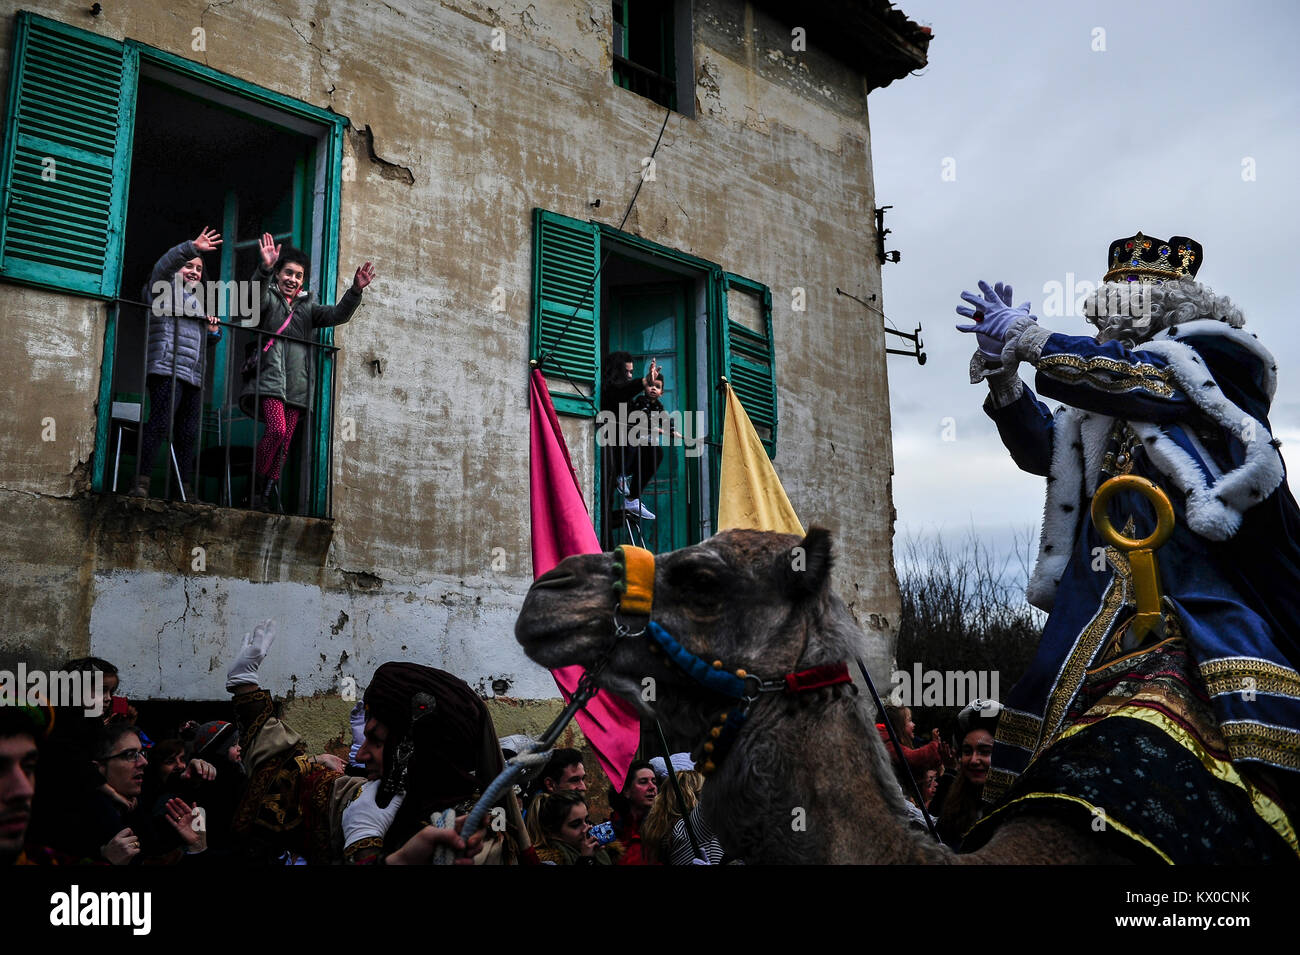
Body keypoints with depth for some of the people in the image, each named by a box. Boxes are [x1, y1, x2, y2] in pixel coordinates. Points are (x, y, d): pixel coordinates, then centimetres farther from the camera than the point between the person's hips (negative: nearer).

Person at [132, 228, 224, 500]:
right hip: (167, 370, -8)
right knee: (160, 423, -17)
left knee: (188, 434, 4)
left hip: (194, 376, 8)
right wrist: (192, 247, -23)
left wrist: (214, 329, 13)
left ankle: (186, 490, 4)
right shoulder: (166, 288, 9)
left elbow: (206, 340, 36)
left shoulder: (198, 301, 31)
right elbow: (164, 265, -12)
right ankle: (141, 483, -19)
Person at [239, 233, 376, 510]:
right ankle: (255, 485, -9)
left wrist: (355, 290, -10)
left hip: (297, 384, 4)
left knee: (286, 442, -1)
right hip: (270, 377, -4)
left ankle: (266, 496, 3)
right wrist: (265, 268, -32)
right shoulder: (269, 297, 10)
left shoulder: (308, 306, 21)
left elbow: (337, 315, 7)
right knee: (277, 430, -22)